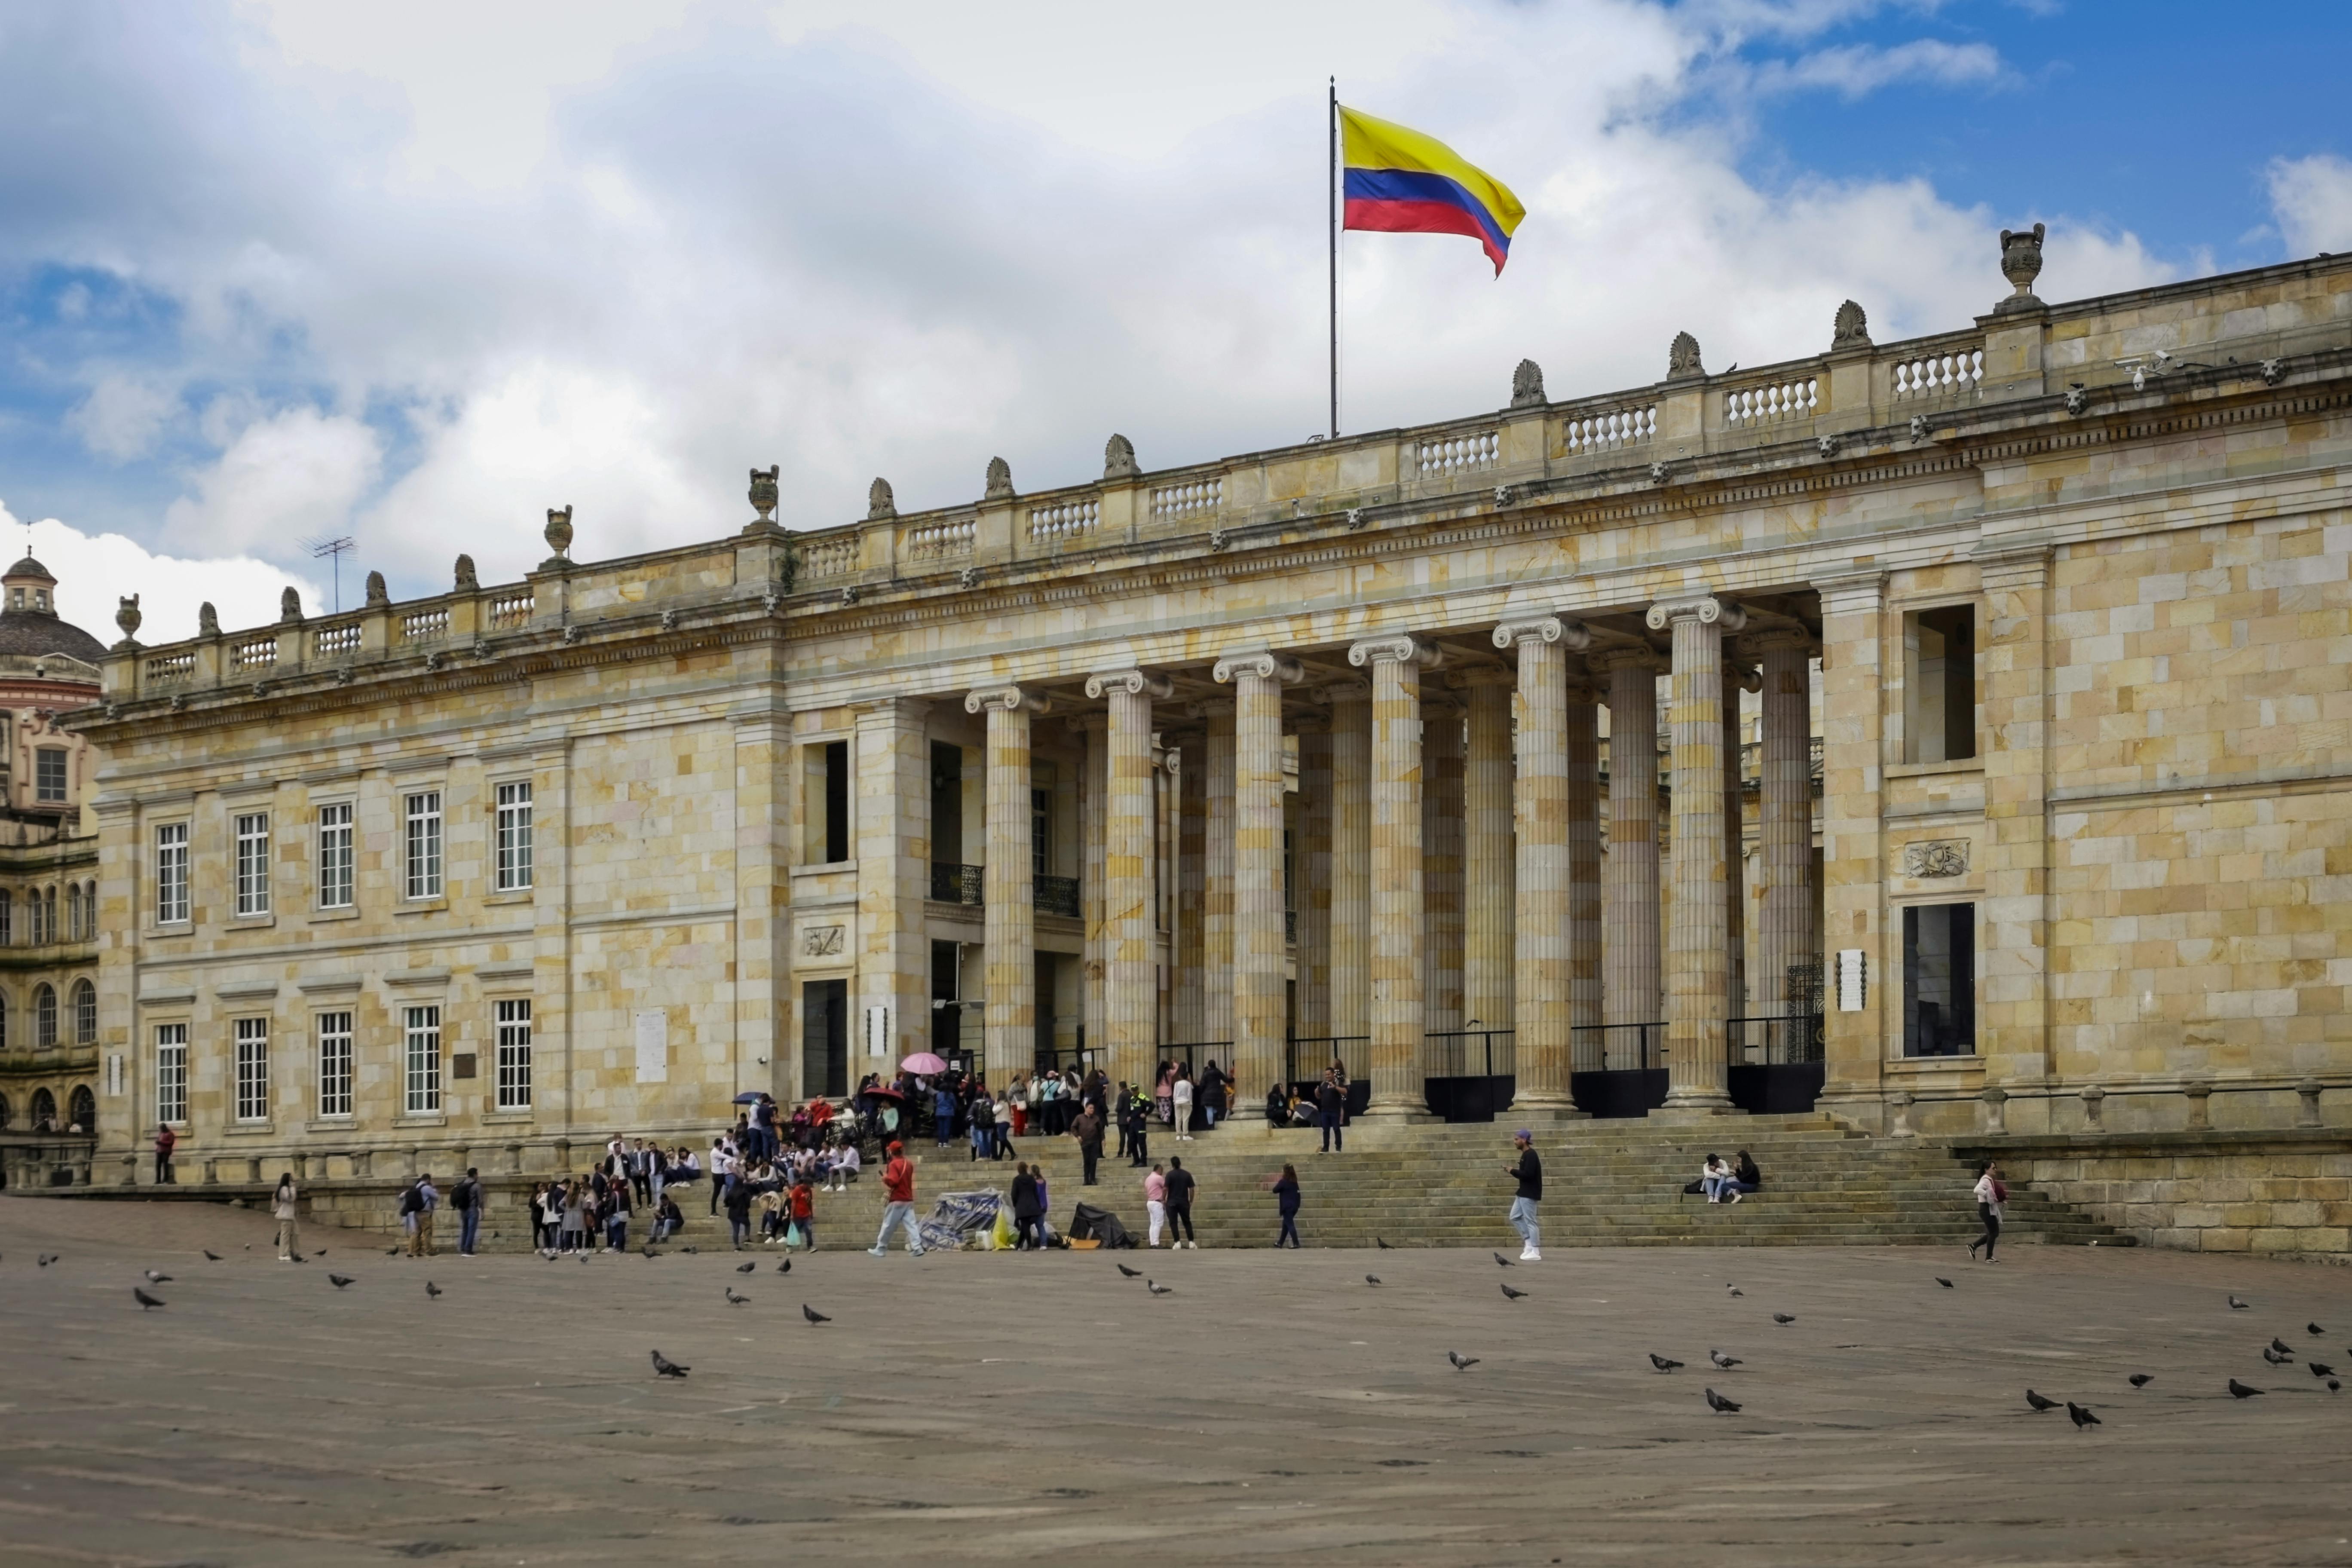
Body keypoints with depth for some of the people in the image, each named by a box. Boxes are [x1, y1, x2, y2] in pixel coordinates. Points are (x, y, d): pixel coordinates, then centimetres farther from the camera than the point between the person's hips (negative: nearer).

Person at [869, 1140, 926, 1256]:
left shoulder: (894, 1164, -12)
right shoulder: (909, 1164, 12)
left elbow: (893, 1181, -23)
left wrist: (885, 1178, -5)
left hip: (897, 1200, -7)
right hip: (909, 1199, 7)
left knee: (888, 1226, 2)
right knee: (911, 1225, -1)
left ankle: (880, 1249, 10)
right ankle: (917, 1248, -13)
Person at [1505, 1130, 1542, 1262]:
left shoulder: (1530, 1155, -17)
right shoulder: (1526, 1155, 14)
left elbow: (1528, 1174, -26)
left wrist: (1513, 1171, -15)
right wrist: (1514, 1170, 2)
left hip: (1530, 1193, -11)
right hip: (1524, 1192, 11)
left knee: (1530, 1221, -6)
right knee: (1515, 1217, 14)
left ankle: (1535, 1252, -2)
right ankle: (1529, 1243, 16)